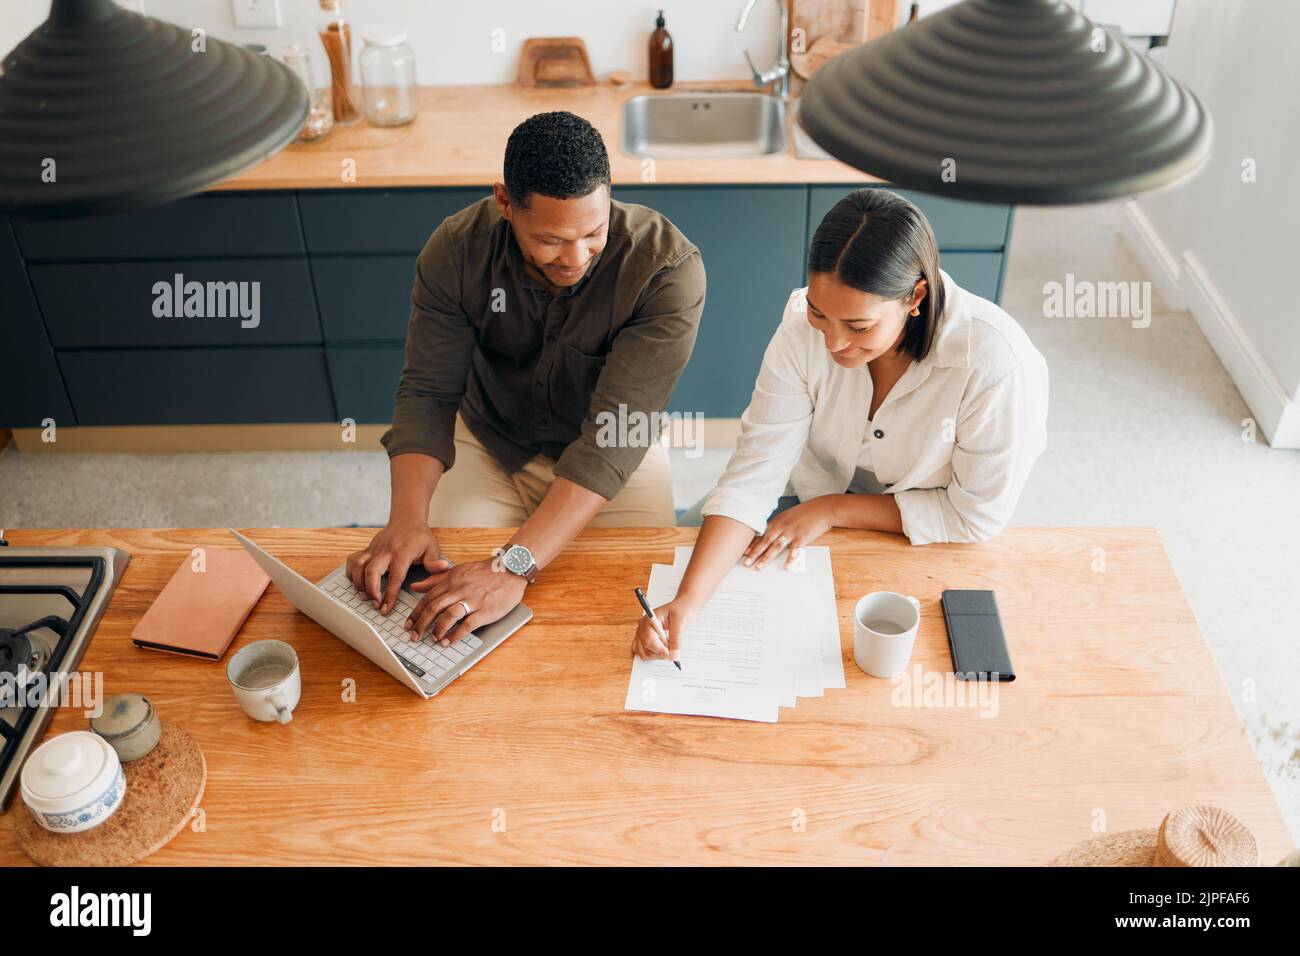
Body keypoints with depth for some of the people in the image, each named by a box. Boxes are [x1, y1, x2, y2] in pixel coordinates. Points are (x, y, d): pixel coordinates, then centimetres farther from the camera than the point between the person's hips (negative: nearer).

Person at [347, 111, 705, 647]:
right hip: (489, 443, 2)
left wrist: (515, 566, -45)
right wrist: (407, 517, -36)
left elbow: (615, 432, -35)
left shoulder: (668, 269, -29)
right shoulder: (457, 250, -18)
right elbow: (428, 393, -17)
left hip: (610, 458, -1)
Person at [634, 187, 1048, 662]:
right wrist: (688, 599, -37)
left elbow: (977, 513, -21)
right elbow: (755, 470, -25)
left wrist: (832, 510, -22)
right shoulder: (806, 325, -23)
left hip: (922, 535, -2)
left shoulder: (997, 362, -33)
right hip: (813, 492, 3)